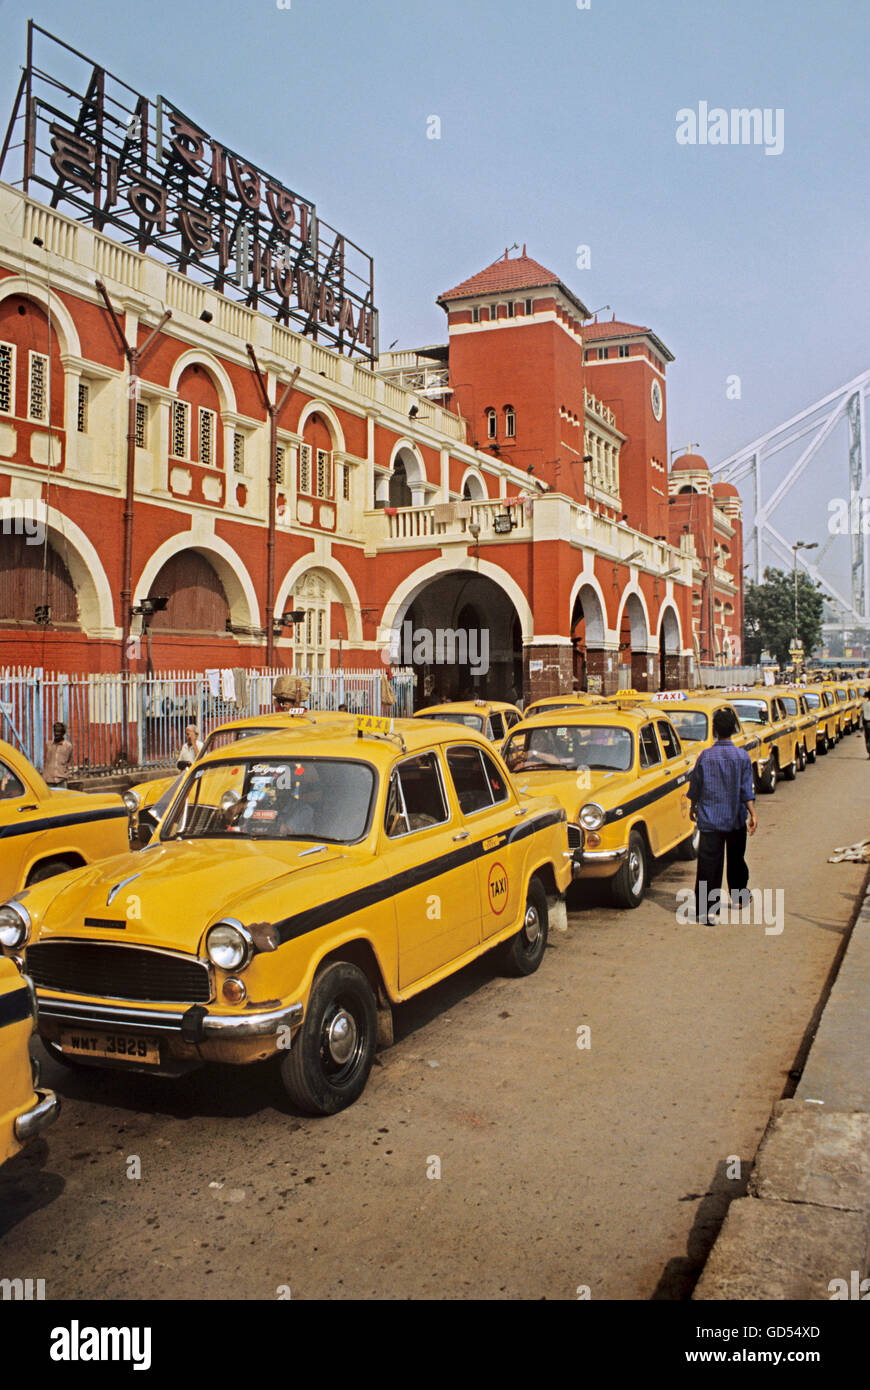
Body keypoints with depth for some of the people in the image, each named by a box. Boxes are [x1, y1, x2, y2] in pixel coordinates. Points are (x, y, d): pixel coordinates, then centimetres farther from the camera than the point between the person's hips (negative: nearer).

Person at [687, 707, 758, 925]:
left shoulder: (705, 756, -5)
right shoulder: (742, 756, -5)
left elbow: (695, 786, 4)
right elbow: (747, 790, -9)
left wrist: (693, 807, 20)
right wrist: (753, 815, -6)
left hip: (709, 819, -1)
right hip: (736, 819, 1)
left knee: (709, 864, -4)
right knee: (736, 859, 22)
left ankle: (703, 912, -10)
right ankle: (738, 896, 40)